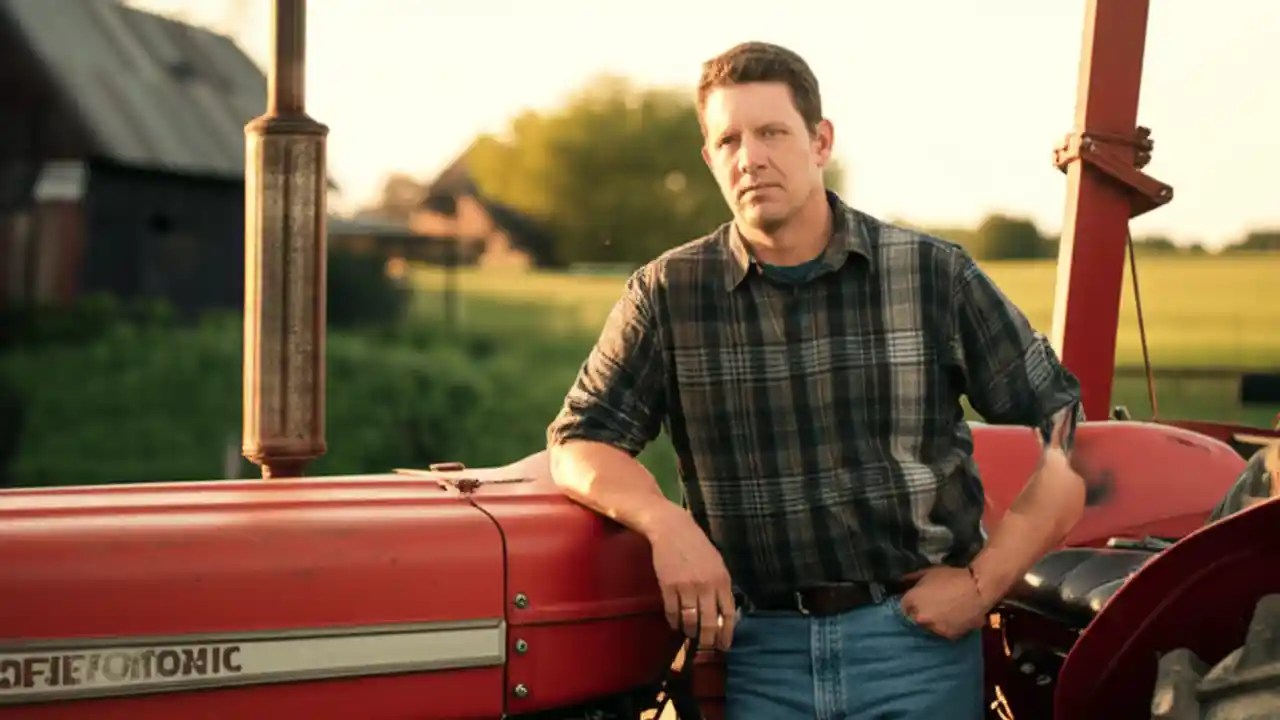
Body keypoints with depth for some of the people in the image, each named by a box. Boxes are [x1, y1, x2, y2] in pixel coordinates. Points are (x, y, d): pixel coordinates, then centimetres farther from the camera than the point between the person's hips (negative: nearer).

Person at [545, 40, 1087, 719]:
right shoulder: (667, 294, 1)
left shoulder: (936, 276, -2)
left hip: (918, 637, 0)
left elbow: (1066, 433, 1)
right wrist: (666, 524, -18)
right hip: (758, 647, 1)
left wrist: (985, 582, -8)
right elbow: (579, 444, 2)